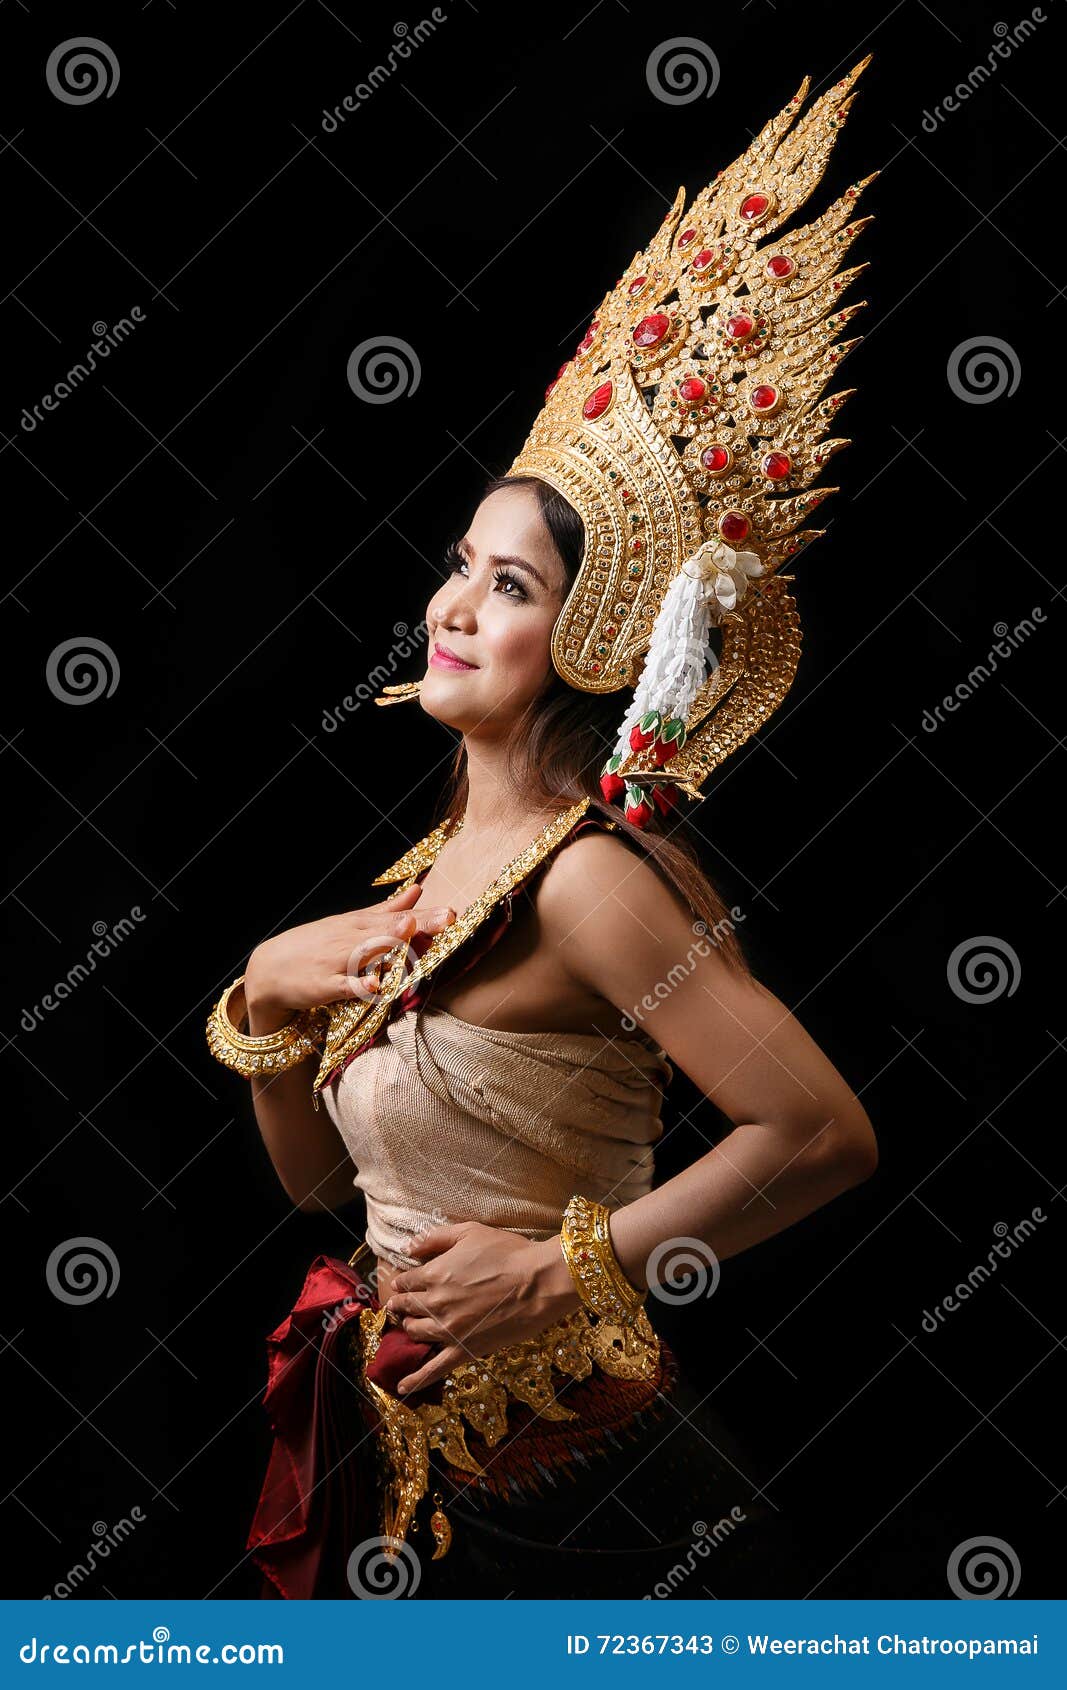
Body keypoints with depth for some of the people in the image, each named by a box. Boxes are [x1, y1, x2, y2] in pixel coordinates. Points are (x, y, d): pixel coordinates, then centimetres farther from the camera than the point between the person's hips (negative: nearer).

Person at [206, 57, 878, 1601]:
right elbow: (322, 1179, 12)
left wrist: (562, 1270, -18)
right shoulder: (432, 871, 6)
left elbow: (824, 1131, -25)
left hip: (576, 1495, -8)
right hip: (410, 1464, 8)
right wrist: (267, 996, -5)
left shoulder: (585, 877, -19)